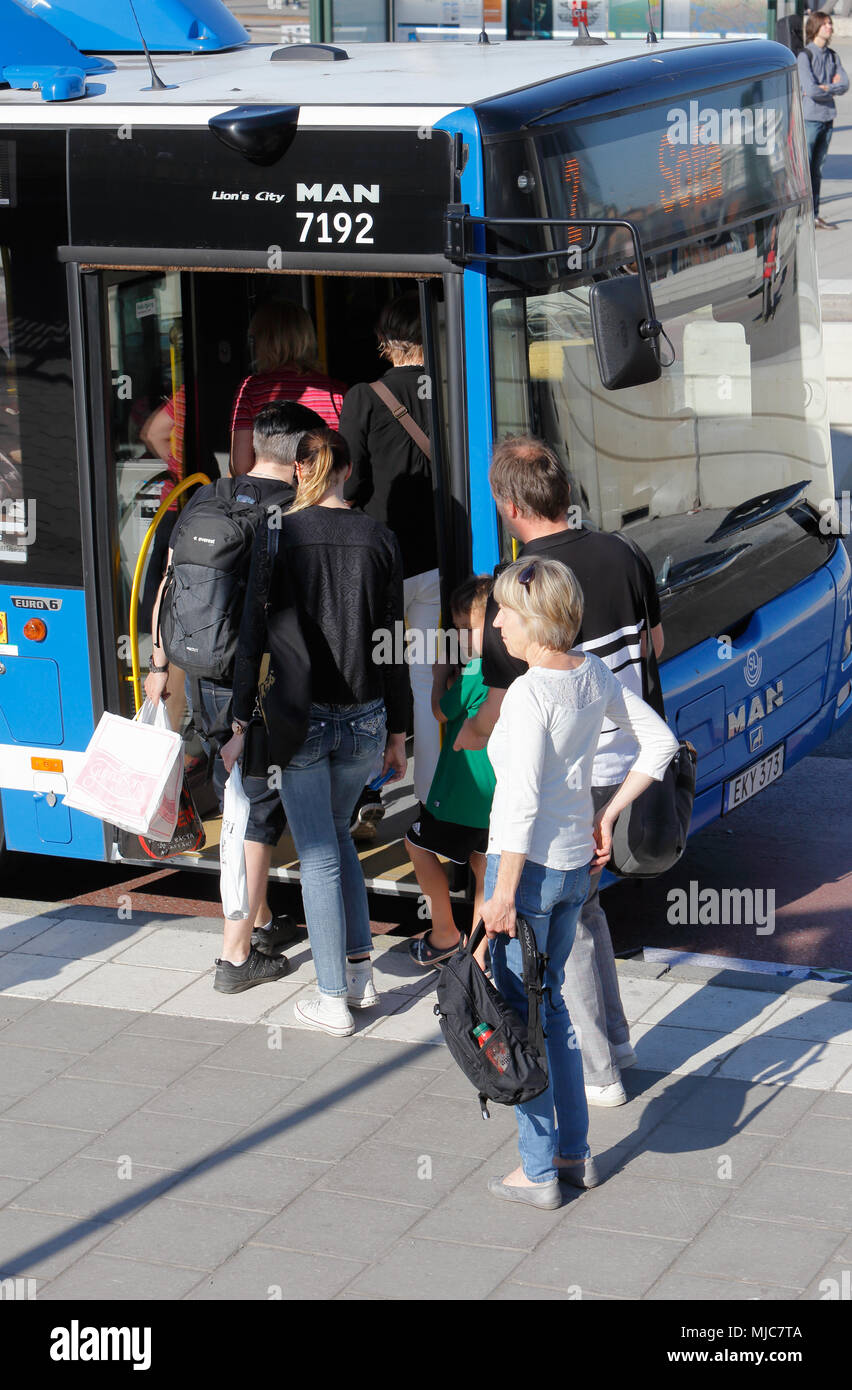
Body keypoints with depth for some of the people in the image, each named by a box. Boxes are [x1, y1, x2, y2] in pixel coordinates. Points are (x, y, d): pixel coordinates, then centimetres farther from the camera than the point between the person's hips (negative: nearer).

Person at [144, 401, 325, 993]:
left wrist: (162, 664, 17)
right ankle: (237, 955, 6)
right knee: (261, 815, 4)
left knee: (240, 804, 21)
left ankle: (259, 920, 36)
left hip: (208, 679, 6)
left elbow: (169, 588, 8)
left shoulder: (204, 501, 4)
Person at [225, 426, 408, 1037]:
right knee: (335, 830, 24)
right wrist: (398, 732, 11)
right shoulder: (379, 538, 0)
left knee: (318, 854, 5)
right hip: (365, 718, 3)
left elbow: (253, 637, -10)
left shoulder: (278, 536, -8)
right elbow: (394, 644, 3)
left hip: (300, 718, -3)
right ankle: (360, 971, 23)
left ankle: (334, 1001, 9)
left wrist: (240, 724, -4)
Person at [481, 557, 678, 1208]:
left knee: (520, 1013, 4)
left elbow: (522, 805, -22)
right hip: (577, 862, 8)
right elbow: (661, 742, 11)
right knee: (550, 1001, 21)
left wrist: (503, 894, -17)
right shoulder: (593, 673, 2)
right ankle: (577, 1153, 26)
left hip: (530, 863, -8)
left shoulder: (529, 694, -21)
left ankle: (539, 1172, 11)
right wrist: (607, 816, 12)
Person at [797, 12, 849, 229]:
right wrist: (833, 86, -3)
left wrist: (824, 88, -12)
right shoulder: (804, 56, -9)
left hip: (827, 117, 6)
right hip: (808, 118, -6)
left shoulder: (832, 56, 11)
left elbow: (844, 85, 2)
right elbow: (811, 90, -18)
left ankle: (814, 215, 15)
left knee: (817, 170, 11)